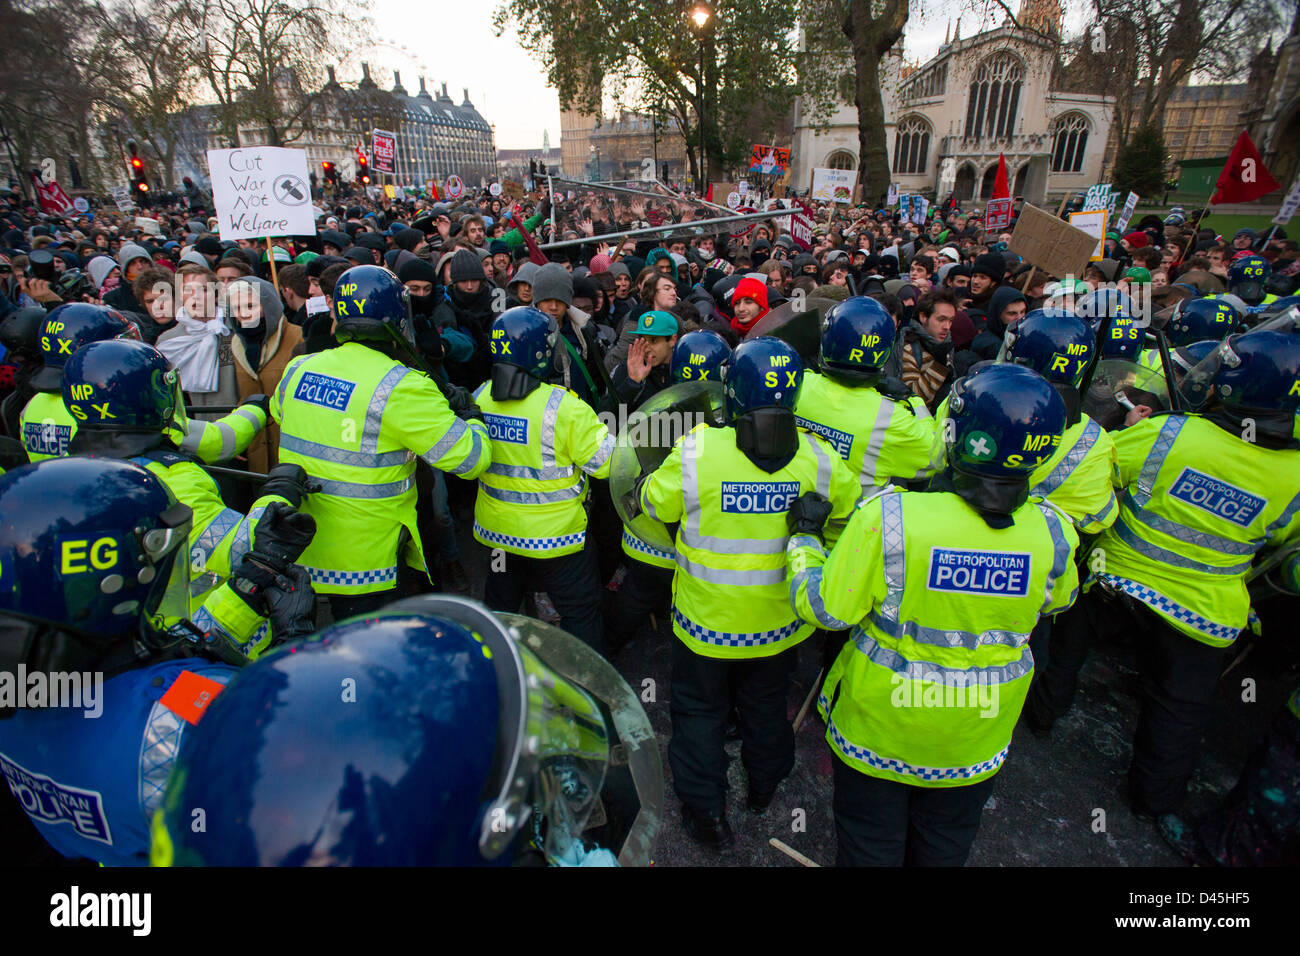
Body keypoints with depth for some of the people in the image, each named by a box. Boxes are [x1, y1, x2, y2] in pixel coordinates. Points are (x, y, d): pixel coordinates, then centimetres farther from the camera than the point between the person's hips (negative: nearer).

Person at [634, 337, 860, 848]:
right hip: (779, 619, 3)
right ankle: (764, 788, 51)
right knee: (766, 705, 28)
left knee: (700, 711, 20)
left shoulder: (696, 451, -24)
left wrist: (647, 482, 11)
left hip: (707, 618, -3)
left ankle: (707, 811, 34)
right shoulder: (816, 456, -16)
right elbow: (851, 507, 3)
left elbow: (654, 503, -8)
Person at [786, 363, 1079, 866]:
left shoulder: (888, 516, -32)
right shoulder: (1052, 531, -19)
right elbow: (1056, 600, 4)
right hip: (975, 743, 4)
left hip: (878, 727, -3)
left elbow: (825, 609, -21)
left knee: (869, 848, 25)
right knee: (943, 851, 32)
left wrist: (804, 538, -6)